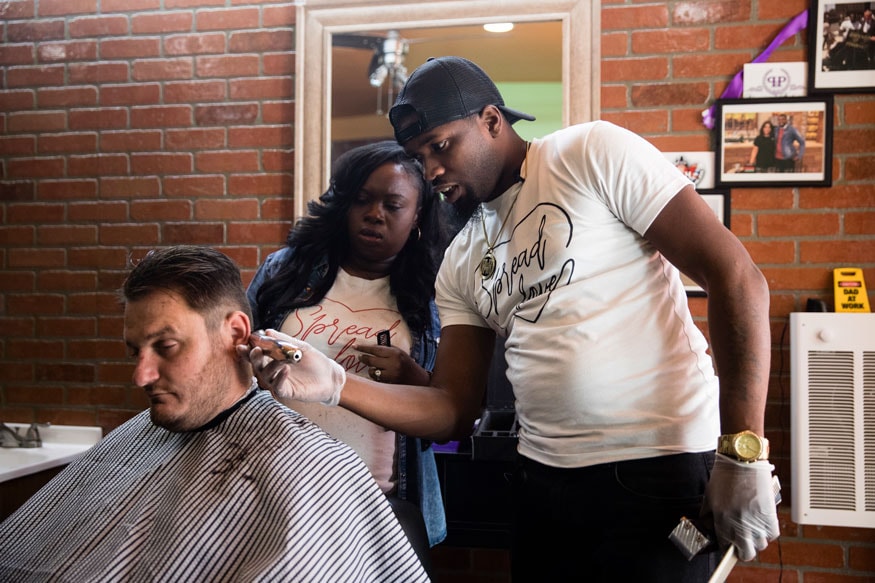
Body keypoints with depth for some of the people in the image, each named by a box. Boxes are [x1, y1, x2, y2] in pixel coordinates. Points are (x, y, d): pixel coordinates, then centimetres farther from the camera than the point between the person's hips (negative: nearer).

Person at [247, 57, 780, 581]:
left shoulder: (592, 153, -6)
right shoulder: (460, 263, 11)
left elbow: (735, 276, -12)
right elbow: (455, 412, 8)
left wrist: (743, 452, -17)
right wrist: (332, 386, -7)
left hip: (663, 471, -5)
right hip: (544, 481, 6)